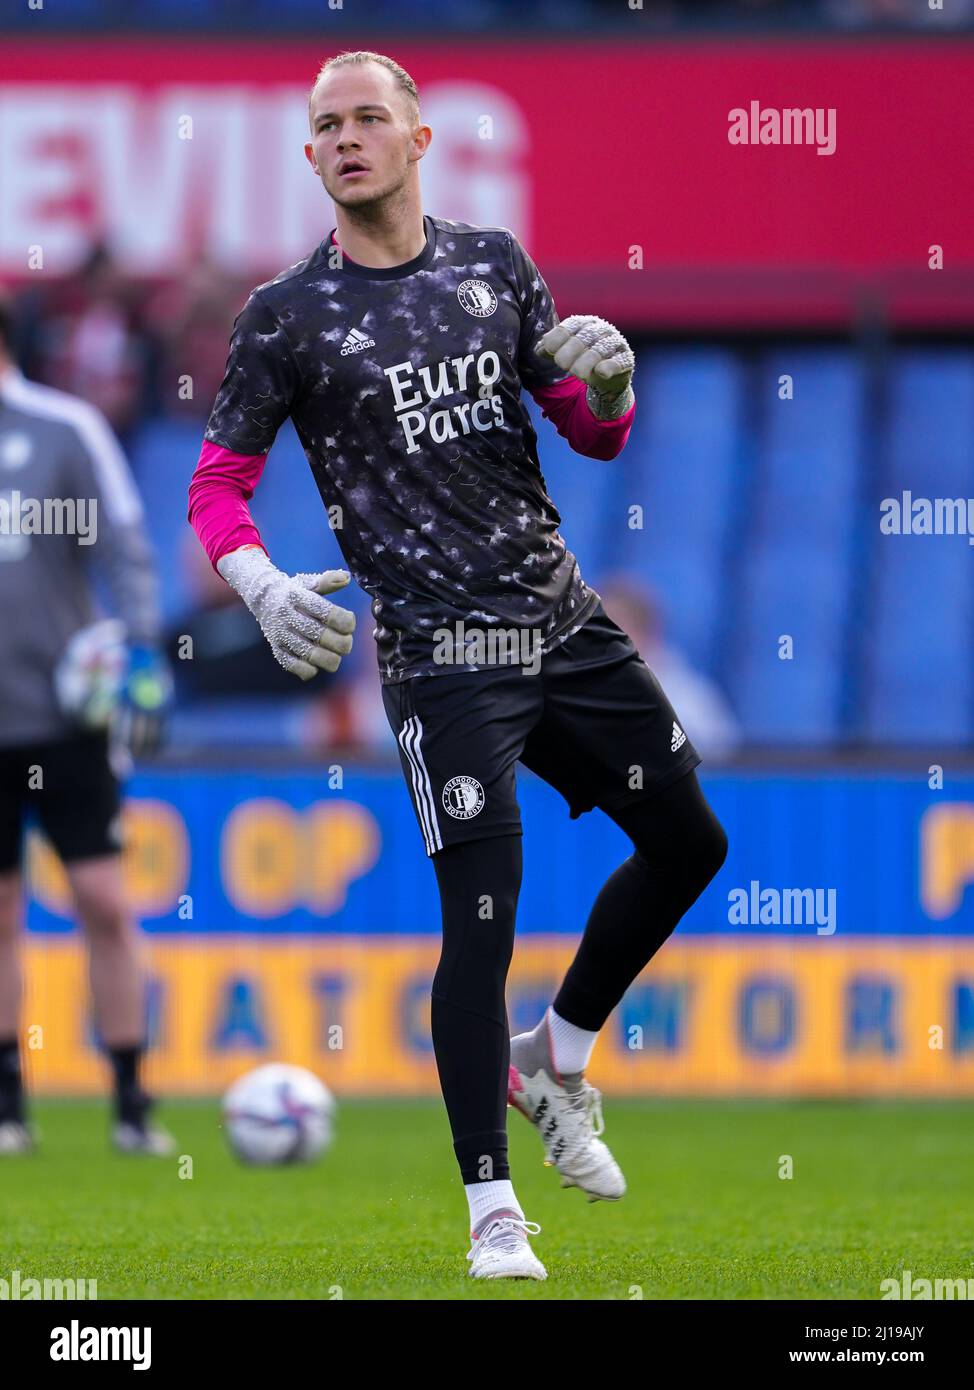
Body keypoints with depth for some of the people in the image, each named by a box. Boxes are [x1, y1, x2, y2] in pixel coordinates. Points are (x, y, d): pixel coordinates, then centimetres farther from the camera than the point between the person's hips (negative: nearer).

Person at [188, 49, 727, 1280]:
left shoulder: (494, 261, 8)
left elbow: (595, 435, 13)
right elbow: (217, 484, -1)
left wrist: (605, 377, -10)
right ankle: (490, 1208, -2)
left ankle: (555, 1061, 31)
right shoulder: (287, 315, -3)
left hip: (563, 618, 5)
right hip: (441, 652, -5)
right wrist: (265, 589, -20)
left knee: (687, 840, 11)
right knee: (481, 913, -11)